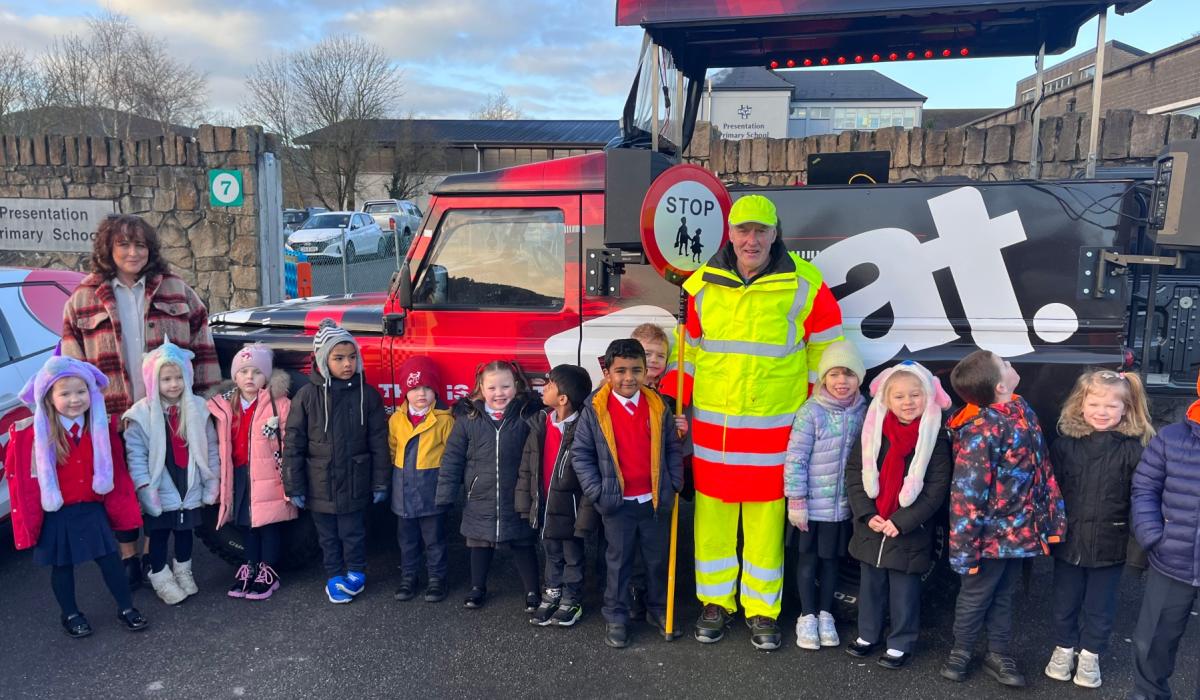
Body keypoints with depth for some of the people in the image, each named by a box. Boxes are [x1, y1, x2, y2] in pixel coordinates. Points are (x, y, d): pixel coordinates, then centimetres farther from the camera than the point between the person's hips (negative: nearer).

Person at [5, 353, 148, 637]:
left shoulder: (101, 427, -5)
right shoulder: (35, 434, -17)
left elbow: (115, 469, 4)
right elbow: (25, 476, -10)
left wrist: (116, 504, 5)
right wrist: (32, 514, -7)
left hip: (93, 509, 3)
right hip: (56, 515, -2)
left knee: (110, 559, 8)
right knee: (62, 566, 14)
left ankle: (126, 608, 23)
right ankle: (71, 616, 32)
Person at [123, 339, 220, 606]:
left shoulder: (197, 408, -4)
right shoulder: (141, 414, -13)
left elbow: (210, 447, 1)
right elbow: (136, 454, -14)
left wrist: (212, 481, 1)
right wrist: (145, 487, -18)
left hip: (191, 490, 3)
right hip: (160, 493, -3)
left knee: (185, 533, 19)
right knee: (159, 536, 11)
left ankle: (183, 571, 39)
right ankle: (161, 578, 29)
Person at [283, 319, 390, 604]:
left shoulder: (367, 395, -7)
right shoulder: (307, 395, -8)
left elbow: (379, 442, -2)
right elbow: (293, 443, -4)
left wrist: (380, 483, -2)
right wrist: (294, 486, -5)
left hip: (355, 484, -1)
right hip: (320, 485, 1)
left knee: (353, 533, 10)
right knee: (328, 537, 15)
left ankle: (356, 574, 30)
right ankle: (334, 577, 31)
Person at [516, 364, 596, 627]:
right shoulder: (539, 424, -1)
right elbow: (527, 466, 6)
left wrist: (585, 516, -19)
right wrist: (526, 503, 5)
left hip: (569, 508, -5)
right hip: (544, 505, 6)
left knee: (573, 557, 14)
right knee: (552, 555, 22)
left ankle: (571, 600, 31)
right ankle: (552, 594, 38)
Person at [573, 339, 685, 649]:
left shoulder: (659, 406, -2)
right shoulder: (595, 409, -9)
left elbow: (672, 448, 7)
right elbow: (580, 454, -4)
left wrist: (675, 483, -1)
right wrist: (596, 492, -9)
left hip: (656, 501, 3)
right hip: (617, 504, -2)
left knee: (658, 558, 16)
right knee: (618, 561, 11)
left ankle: (658, 609, 36)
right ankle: (616, 617, 25)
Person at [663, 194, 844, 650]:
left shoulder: (804, 285, -4)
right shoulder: (703, 285, 1)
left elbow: (826, 354, 3)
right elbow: (688, 352, 10)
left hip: (774, 426, -2)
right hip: (710, 425, 2)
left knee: (766, 521, 5)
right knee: (713, 514, 10)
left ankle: (762, 611, 22)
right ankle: (716, 603, 27)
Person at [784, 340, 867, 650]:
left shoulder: (862, 411, 0)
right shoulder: (811, 412, -16)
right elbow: (795, 459, -15)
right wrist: (796, 502, -14)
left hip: (844, 505, 4)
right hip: (812, 505, -4)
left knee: (832, 559, 16)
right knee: (808, 559, 10)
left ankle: (825, 614, 32)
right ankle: (807, 616, 25)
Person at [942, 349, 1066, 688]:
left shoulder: (1022, 409, -1)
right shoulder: (982, 432, -27)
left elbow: (1042, 468, 11)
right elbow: (966, 495, -26)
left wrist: (1052, 517, 12)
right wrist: (966, 550, -22)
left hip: (1021, 529, 7)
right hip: (993, 534, -7)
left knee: (1003, 595, 22)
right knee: (976, 595, 14)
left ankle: (999, 655, 38)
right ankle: (961, 652, 34)